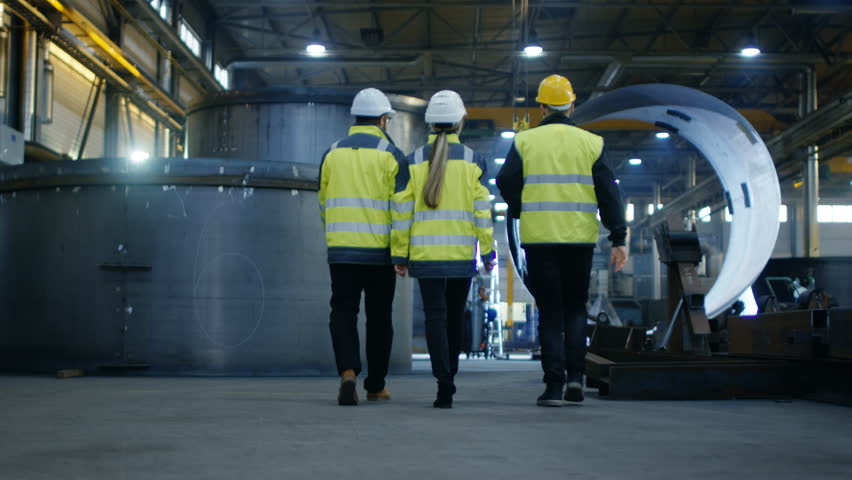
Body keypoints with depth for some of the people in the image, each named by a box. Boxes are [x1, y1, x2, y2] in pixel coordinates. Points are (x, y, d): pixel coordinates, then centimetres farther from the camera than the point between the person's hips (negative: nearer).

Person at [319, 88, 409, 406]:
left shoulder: (332, 153, 8)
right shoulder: (391, 155, -2)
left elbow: (323, 203, 15)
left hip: (340, 249, 2)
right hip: (379, 251, -2)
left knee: (343, 313, 4)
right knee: (379, 318, 10)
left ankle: (348, 373, -18)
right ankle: (375, 386, 19)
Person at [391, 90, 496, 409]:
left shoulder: (415, 161, 1)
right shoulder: (473, 161, -1)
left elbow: (403, 211, -1)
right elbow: (482, 210, -4)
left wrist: (399, 254, 5)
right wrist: (488, 252, 3)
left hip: (425, 253, 0)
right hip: (462, 254, 1)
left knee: (435, 317, 0)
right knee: (455, 317, 16)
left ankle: (444, 385, -14)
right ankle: (448, 378, 28)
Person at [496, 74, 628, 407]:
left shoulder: (525, 141, 1)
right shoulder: (591, 143, 3)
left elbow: (507, 183, -1)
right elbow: (608, 193, 0)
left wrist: (520, 211, 20)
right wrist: (618, 238, 1)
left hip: (539, 238, -1)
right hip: (579, 238, 1)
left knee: (550, 312, 5)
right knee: (575, 307, 16)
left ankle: (554, 385, 1)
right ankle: (575, 374, 3)